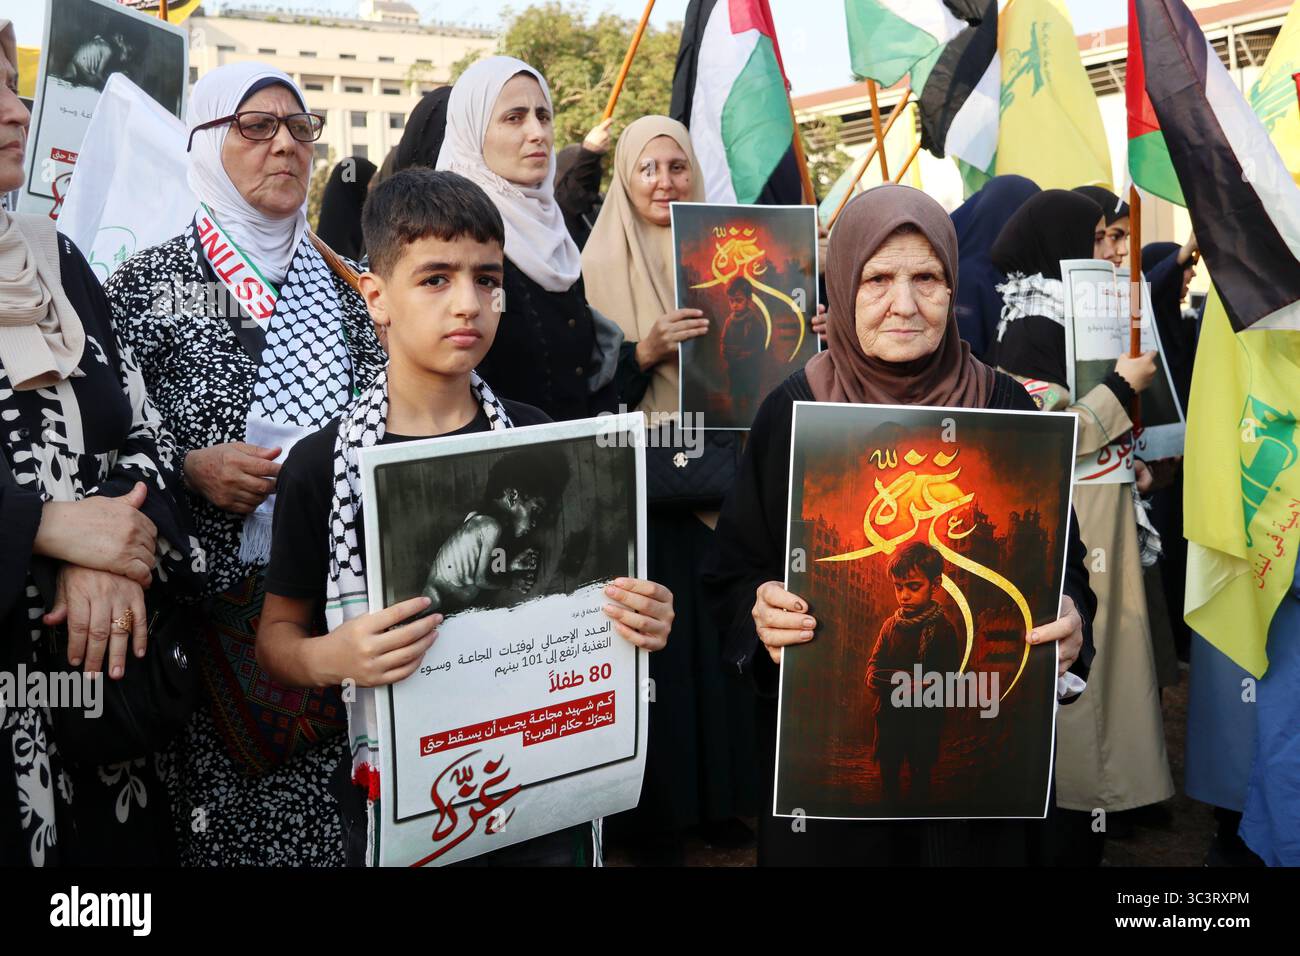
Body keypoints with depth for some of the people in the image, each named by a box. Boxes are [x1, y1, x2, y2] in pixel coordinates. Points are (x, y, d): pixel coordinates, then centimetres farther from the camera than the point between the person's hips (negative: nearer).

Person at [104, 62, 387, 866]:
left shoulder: (347, 283, 11)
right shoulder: (151, 282, 1)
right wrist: (189, 470, -14)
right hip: (220, 591, -2)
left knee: (339, 811, 3)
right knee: (230, 806, 1)